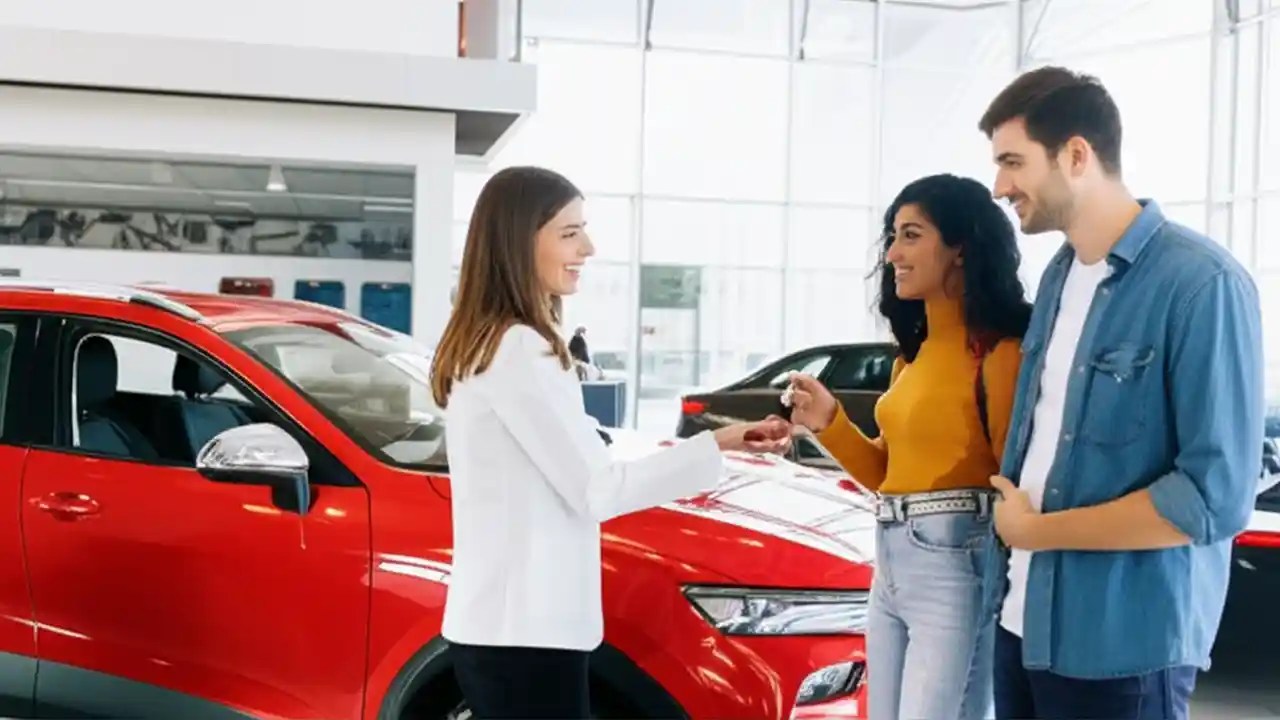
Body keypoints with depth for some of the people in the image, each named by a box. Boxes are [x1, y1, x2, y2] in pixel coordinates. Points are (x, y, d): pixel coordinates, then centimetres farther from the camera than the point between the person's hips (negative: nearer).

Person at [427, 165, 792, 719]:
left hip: (499, 622, 10)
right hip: (523, 628, -10)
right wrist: (717, 445, -11)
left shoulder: (482, 345, 13)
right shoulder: (518, 349, -16)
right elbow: (592, 488, -15)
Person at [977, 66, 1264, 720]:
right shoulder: (1058, 277, 8)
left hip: (1123, 643, -7)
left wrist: (1036, 529, -12)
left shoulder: (1202, 283, -15)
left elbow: (1215, 497, -20)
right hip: (1024, 620, 7)